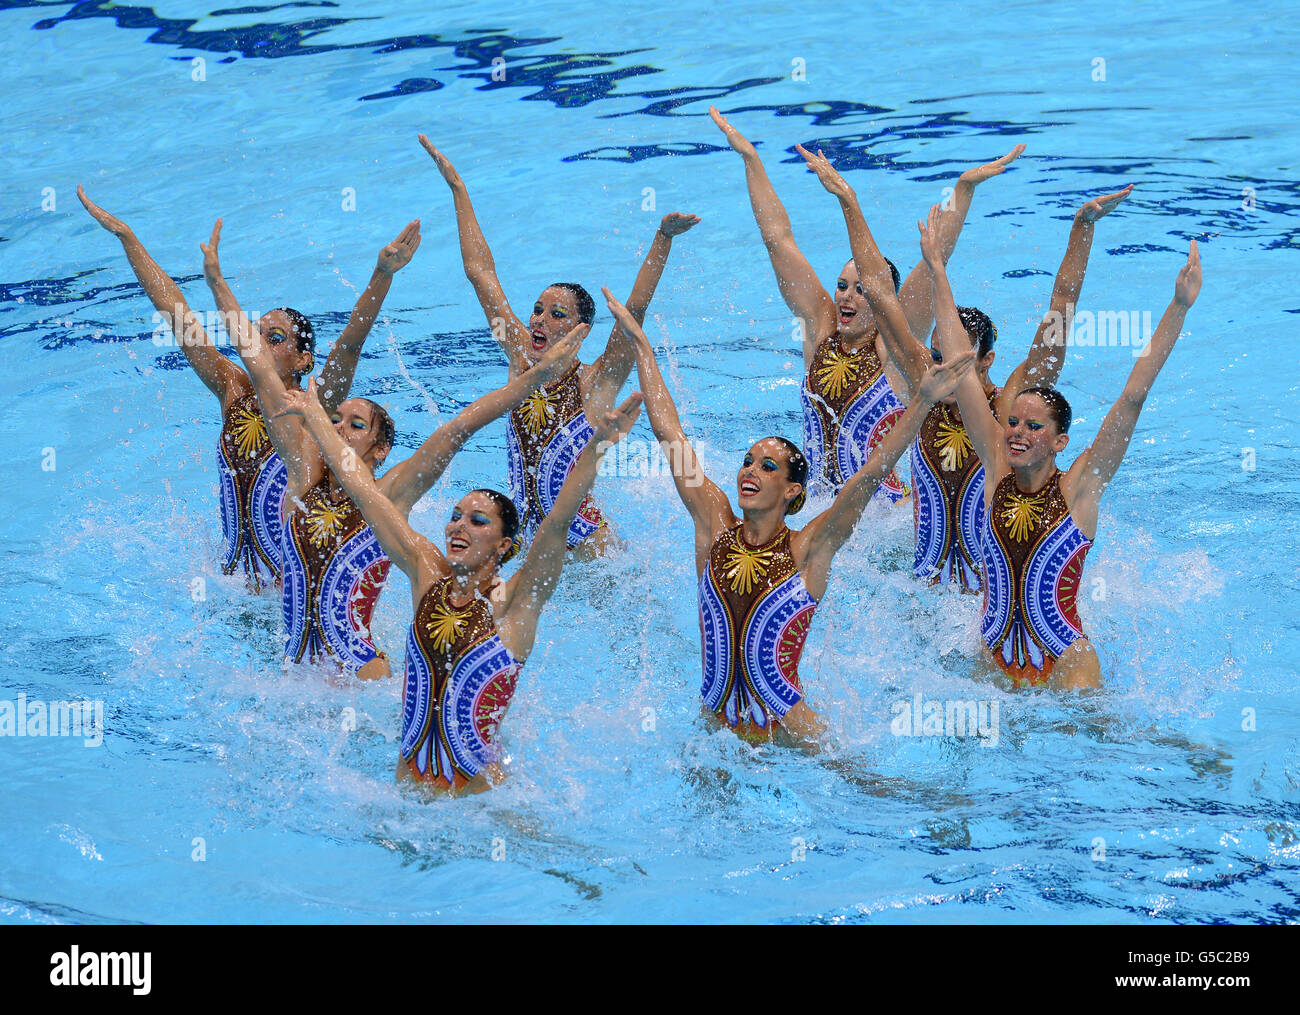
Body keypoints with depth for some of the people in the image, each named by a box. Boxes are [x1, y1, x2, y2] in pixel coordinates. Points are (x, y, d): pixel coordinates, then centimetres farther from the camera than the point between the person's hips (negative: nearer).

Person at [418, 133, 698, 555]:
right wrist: (457, 187, 9)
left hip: (583, 543, -5)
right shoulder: (522, 361, 0)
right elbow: (480, 271, 5)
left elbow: (636, 309, -25)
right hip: (524, 537, 5)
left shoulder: (593, 384, -12)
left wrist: (664, 238, -37)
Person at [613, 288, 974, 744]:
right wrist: (640, 345, 7)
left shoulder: (807, 550, -8)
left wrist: (922, 401, -25)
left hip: (787, 733, -4)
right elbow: (669, 434, 4)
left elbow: (872, 472, -17)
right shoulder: (715, 527, 0)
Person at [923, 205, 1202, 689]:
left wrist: (1179, 308, -18)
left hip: (1065, 663, -3)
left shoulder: (1079, 486, -8)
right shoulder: (996, 467, -1)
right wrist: (937, 271, 5)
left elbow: (1133, 396, -13)